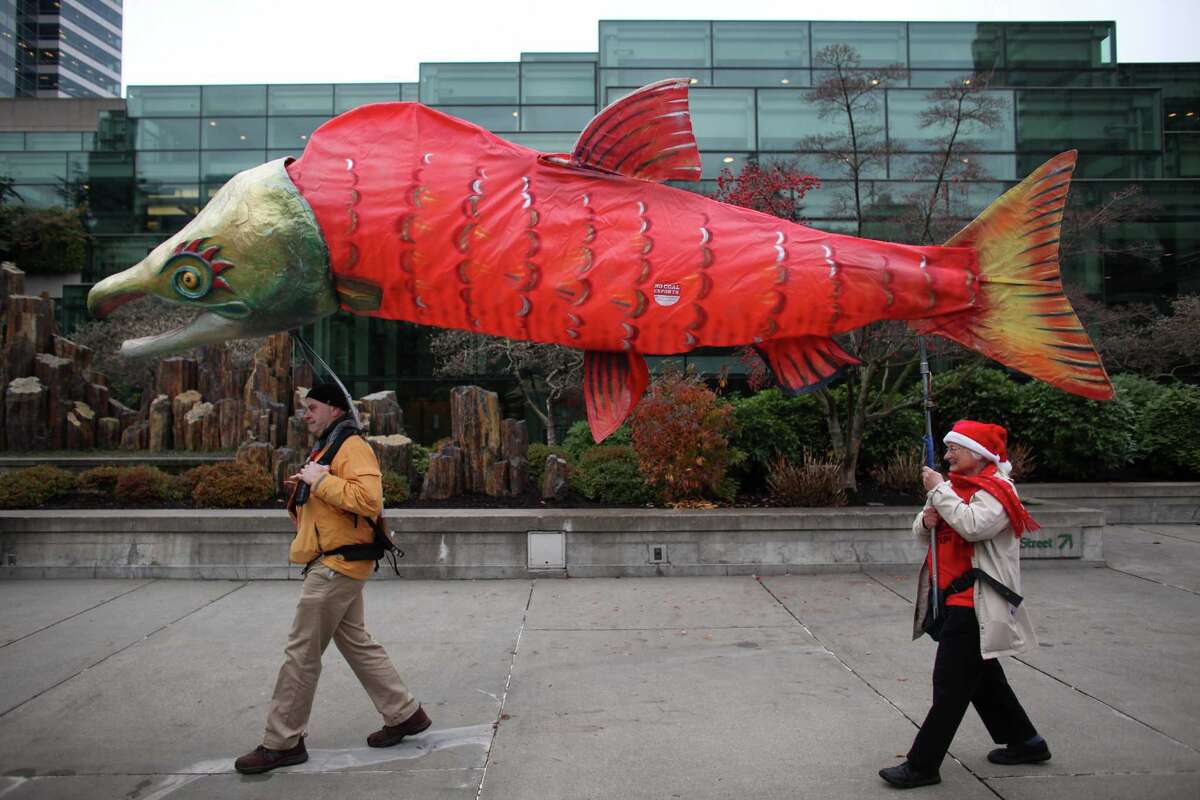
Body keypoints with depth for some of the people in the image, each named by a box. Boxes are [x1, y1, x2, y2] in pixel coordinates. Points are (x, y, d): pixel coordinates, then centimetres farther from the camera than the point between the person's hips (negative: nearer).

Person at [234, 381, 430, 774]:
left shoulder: (352, 446, -14)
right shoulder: (328, 447, 19)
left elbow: (369, 499, -28)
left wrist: (320, 480, -22)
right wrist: (304, 487, 6)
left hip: (337, 564, -11)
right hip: (334, 562, 11)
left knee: (301, 652, -3)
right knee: (356, 643, 15)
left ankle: (282, 742, 9)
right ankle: (405, 713, 23)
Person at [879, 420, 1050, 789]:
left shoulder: (997, 490, -12)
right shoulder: (956, 487, 13)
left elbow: (973, 525, -31)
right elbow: (923, 532, 16)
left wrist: (939, 491, -23)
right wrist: (927, 520, -7)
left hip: (974, 602, -9)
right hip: (953, 597, 10)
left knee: (951, 683, -5)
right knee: (981, 675, 20)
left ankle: (922, 765, 1)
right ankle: (1024, 742, 37)